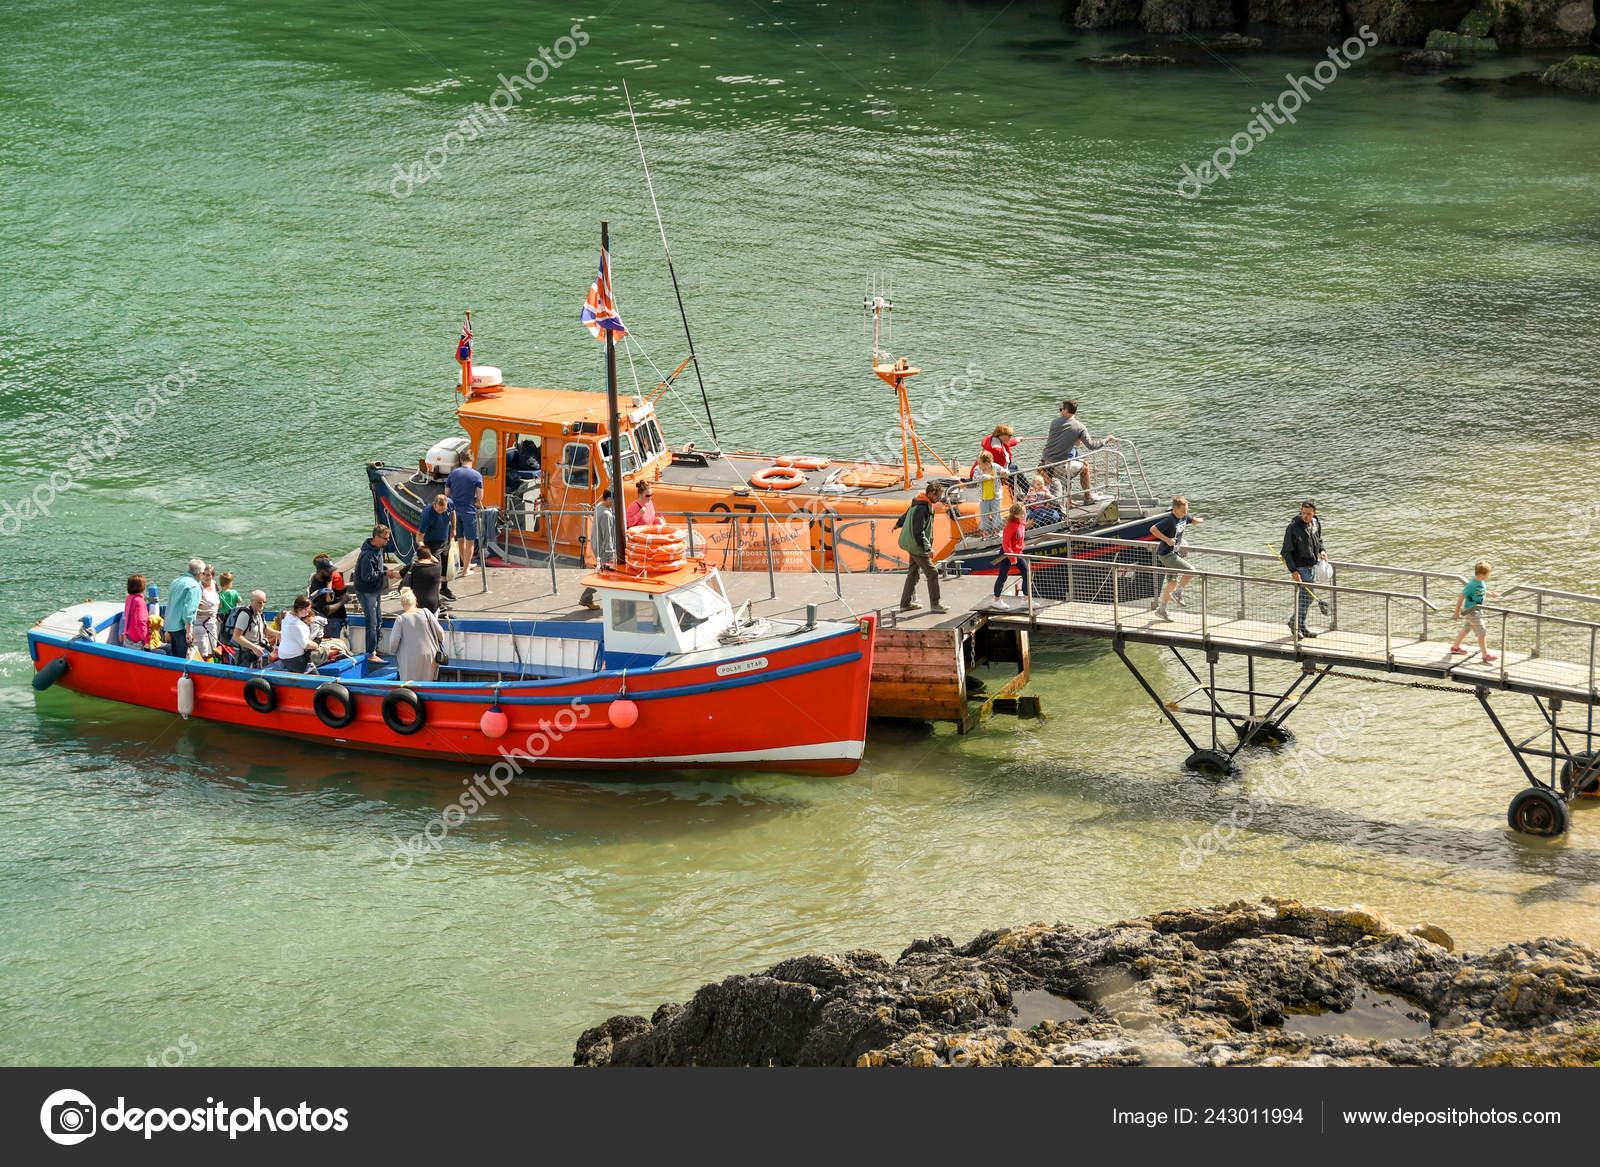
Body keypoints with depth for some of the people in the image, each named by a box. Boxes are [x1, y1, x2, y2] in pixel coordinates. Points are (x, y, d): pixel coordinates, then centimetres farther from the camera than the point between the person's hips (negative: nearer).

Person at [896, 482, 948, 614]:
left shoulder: (917, 504, 7)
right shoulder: (922, 509, -24)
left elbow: (906, 515, 27)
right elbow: (919, 532, -29)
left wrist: (898, 524, 46)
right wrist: (928, 548, -31)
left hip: (912, 545, 10)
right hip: (917, 547, -10)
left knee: (913, 573, 17)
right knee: (932, 573, -4)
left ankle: (905, 603, 23)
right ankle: (935, 604, 1)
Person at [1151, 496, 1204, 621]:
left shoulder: (1184, 516, 2)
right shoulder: (1169, 520, -23)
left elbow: (1194, 520, 22)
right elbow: (1153, 529, -26)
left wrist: (1199, 520, -2)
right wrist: (1167, 540, -28)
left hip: (1175, 553, 9)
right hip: (1167, 554, -9)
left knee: (1172, 582, 13)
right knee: (1191, 570, -15)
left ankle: (1161, 611, 22)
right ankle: (1178, 593, 3)